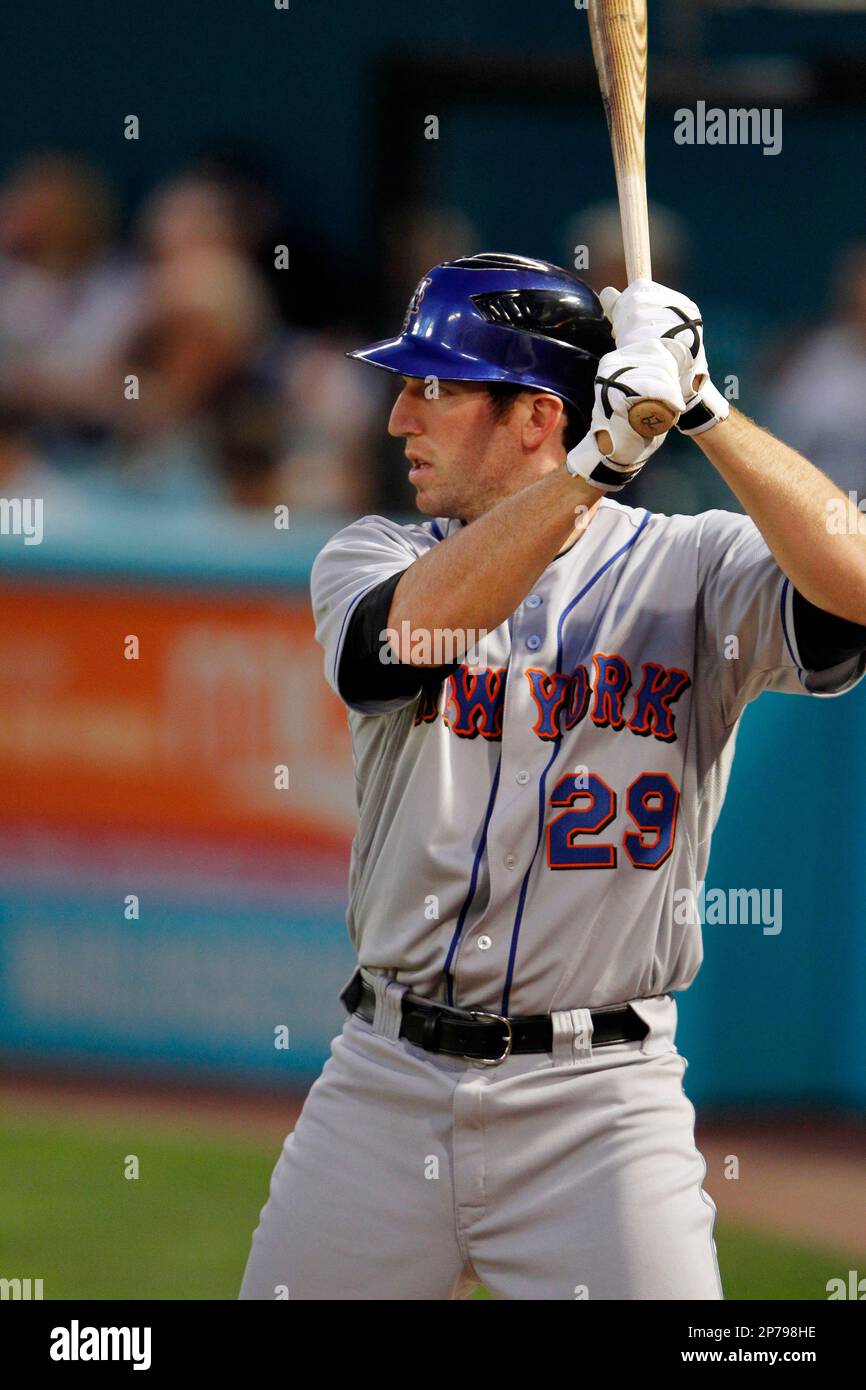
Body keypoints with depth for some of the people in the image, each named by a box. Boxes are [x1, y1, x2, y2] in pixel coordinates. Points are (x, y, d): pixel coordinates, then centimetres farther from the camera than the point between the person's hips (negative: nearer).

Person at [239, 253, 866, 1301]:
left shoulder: (693, 568, 0)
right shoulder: (374, 555, 8)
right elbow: (414, 629, -16)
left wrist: (699, 407, -19)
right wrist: (608, 446, -22)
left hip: (597, 1097, -3)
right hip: (383, 1083, 3)